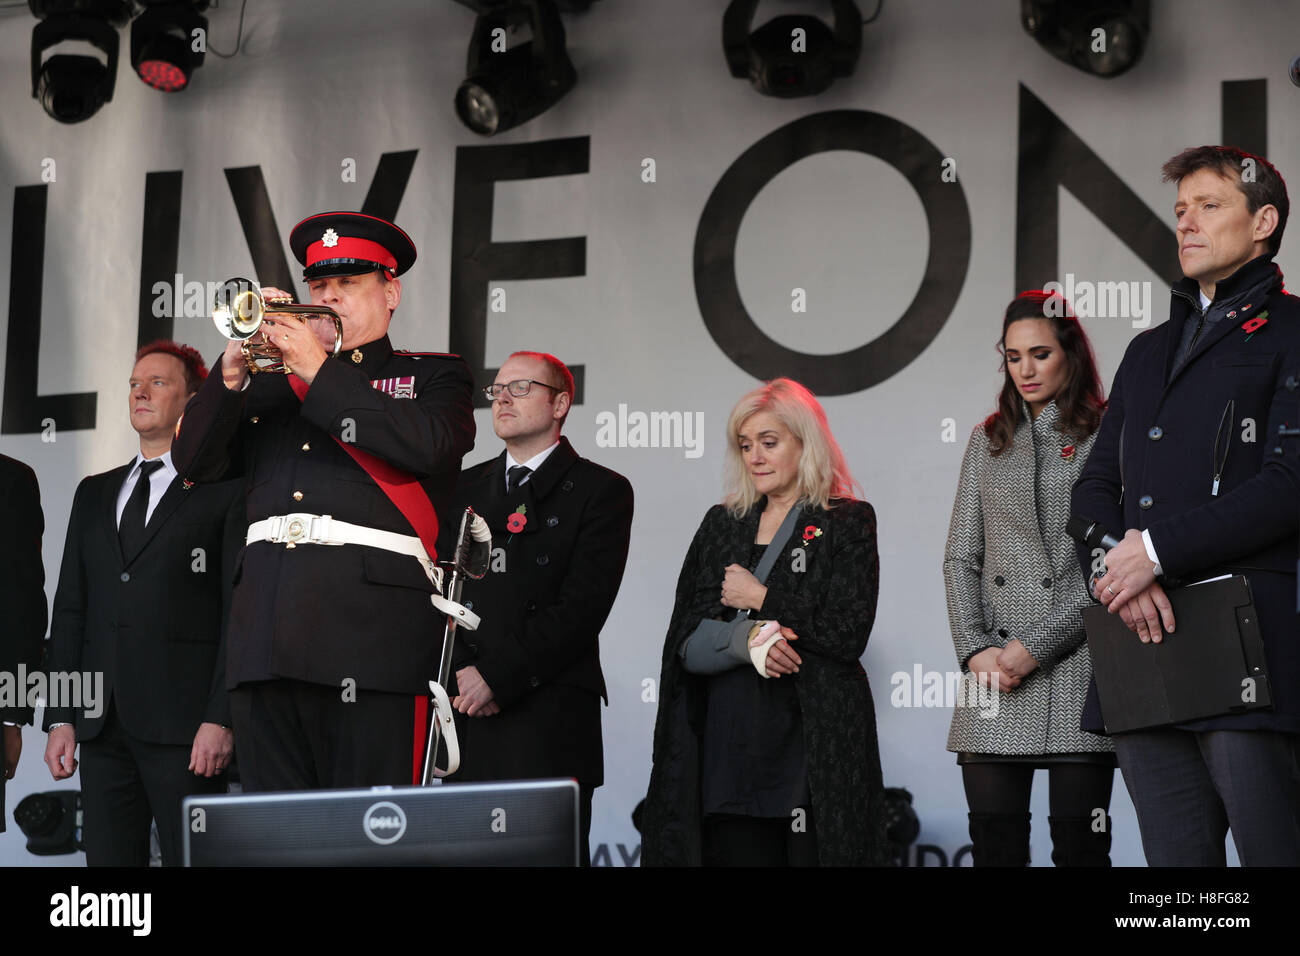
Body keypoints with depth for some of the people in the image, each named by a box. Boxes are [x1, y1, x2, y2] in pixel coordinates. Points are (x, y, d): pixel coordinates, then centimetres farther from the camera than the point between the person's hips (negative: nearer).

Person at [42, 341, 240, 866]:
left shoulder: (226, 491, 3)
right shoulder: (94, 494, 20)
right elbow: (70, 607, 17)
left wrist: (221, 718, -12)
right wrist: (60, 717, 8)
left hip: (184, 723, -5)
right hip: (102, 720, 5)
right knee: (108, 858, 4)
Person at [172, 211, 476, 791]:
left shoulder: (433, 376, 15)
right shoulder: (272, 382, 24)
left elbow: (426, 445, -8)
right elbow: (195, 462, 15)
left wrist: (320, 372, -6)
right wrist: (232, 374, -1)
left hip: (372, 632, -4)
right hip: (268, 643, 4)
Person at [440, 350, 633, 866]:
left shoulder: (601, 490, 4)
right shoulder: (463, 489, 20)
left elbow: (582, 606, -7)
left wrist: (496, 676, -12)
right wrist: (462, 678, -4)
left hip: (546, 717, -4)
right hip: (460, 715, 4)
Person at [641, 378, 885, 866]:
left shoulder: (847, 522, 2)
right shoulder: (722, 523, 13)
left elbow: (848, 635, -10)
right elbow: (686, 642, 4)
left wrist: (761, 598, -6)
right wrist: (748, 638, -15)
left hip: (812, 749, -3)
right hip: (727, 748, 3)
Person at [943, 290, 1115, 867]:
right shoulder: (988, 440, 17)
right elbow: (960, 556, 13)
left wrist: (1035, 646, -10)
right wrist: (976, 650, -3)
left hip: (1076, 663, -3)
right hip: (993, 672, 4)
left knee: (1079, 843, -2)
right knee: (994, 842, 0)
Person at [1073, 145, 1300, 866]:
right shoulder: (1149, 351, 26)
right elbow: (1095, 484, 18)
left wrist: (1156, 549, -11)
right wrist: (1116, 567, -4)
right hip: (1141, 636, 6)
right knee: (1175, 859, 5)